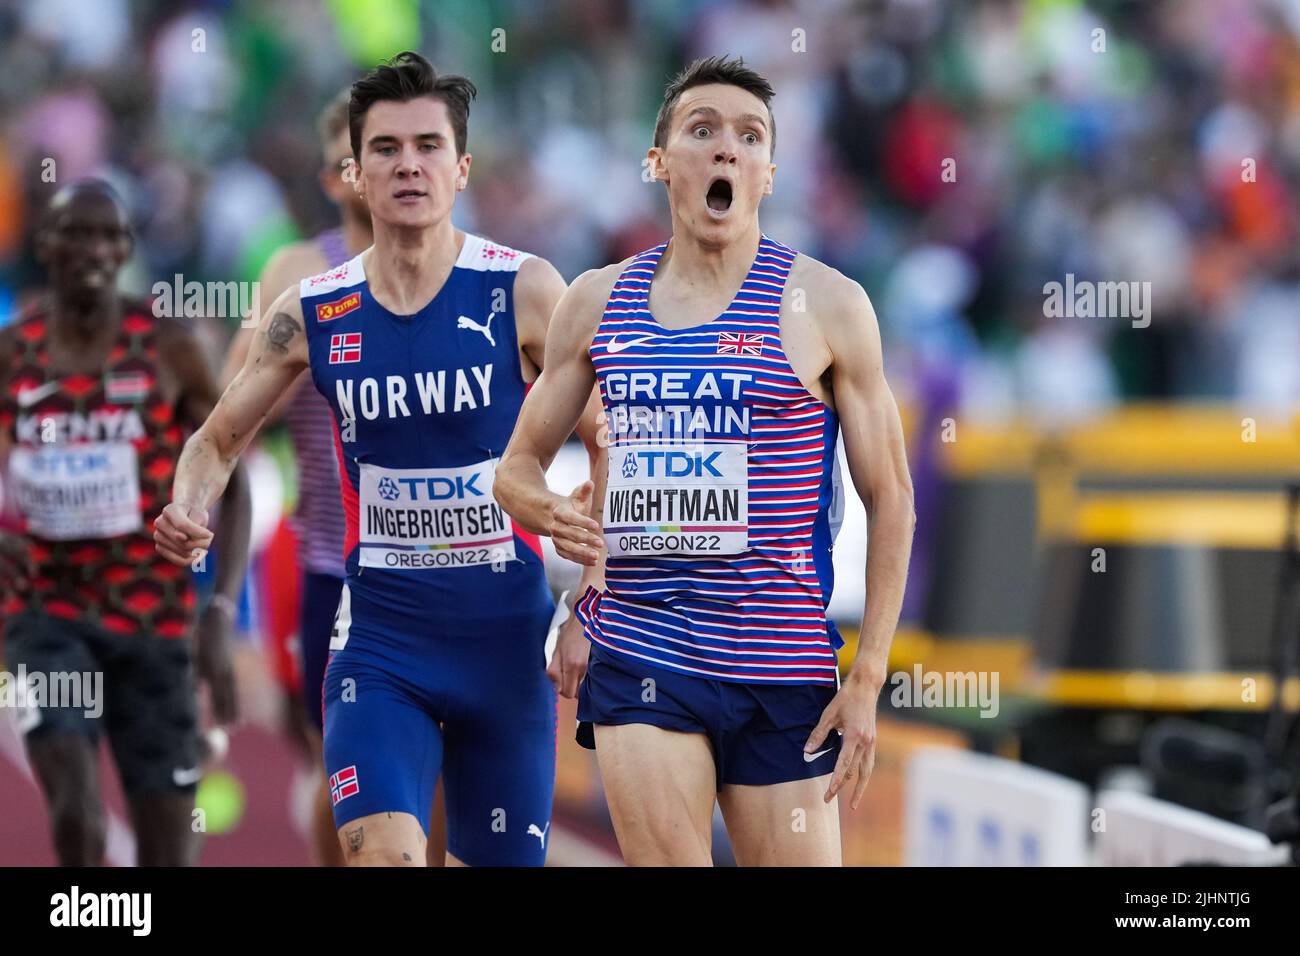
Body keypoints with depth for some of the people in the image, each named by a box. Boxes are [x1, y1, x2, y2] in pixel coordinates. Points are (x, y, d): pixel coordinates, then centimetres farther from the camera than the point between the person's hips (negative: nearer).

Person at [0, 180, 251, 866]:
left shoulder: (168, 349, -4)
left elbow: (232, 486, -1)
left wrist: (220, 613, -12)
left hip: (154, 617, 0)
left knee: (167, 852, 3)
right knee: (76, 815, -21)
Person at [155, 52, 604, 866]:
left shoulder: (524, 293, -8)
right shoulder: (313, 314, 0)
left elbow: (612, 448, -4)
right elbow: (220, 439, 12)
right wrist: (190, 509, -10)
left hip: (506, 636, 0)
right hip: (381, 638, 1)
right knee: (381, 855, -18)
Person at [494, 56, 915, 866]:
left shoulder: (825, 305, 0)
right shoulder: (597, 303, 8)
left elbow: (890, 498, 1)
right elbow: (520, 463, 18)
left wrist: (868, 679, -5)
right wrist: (546, 510, -8)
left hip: (781, 670, -2)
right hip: (638, 652, 2)